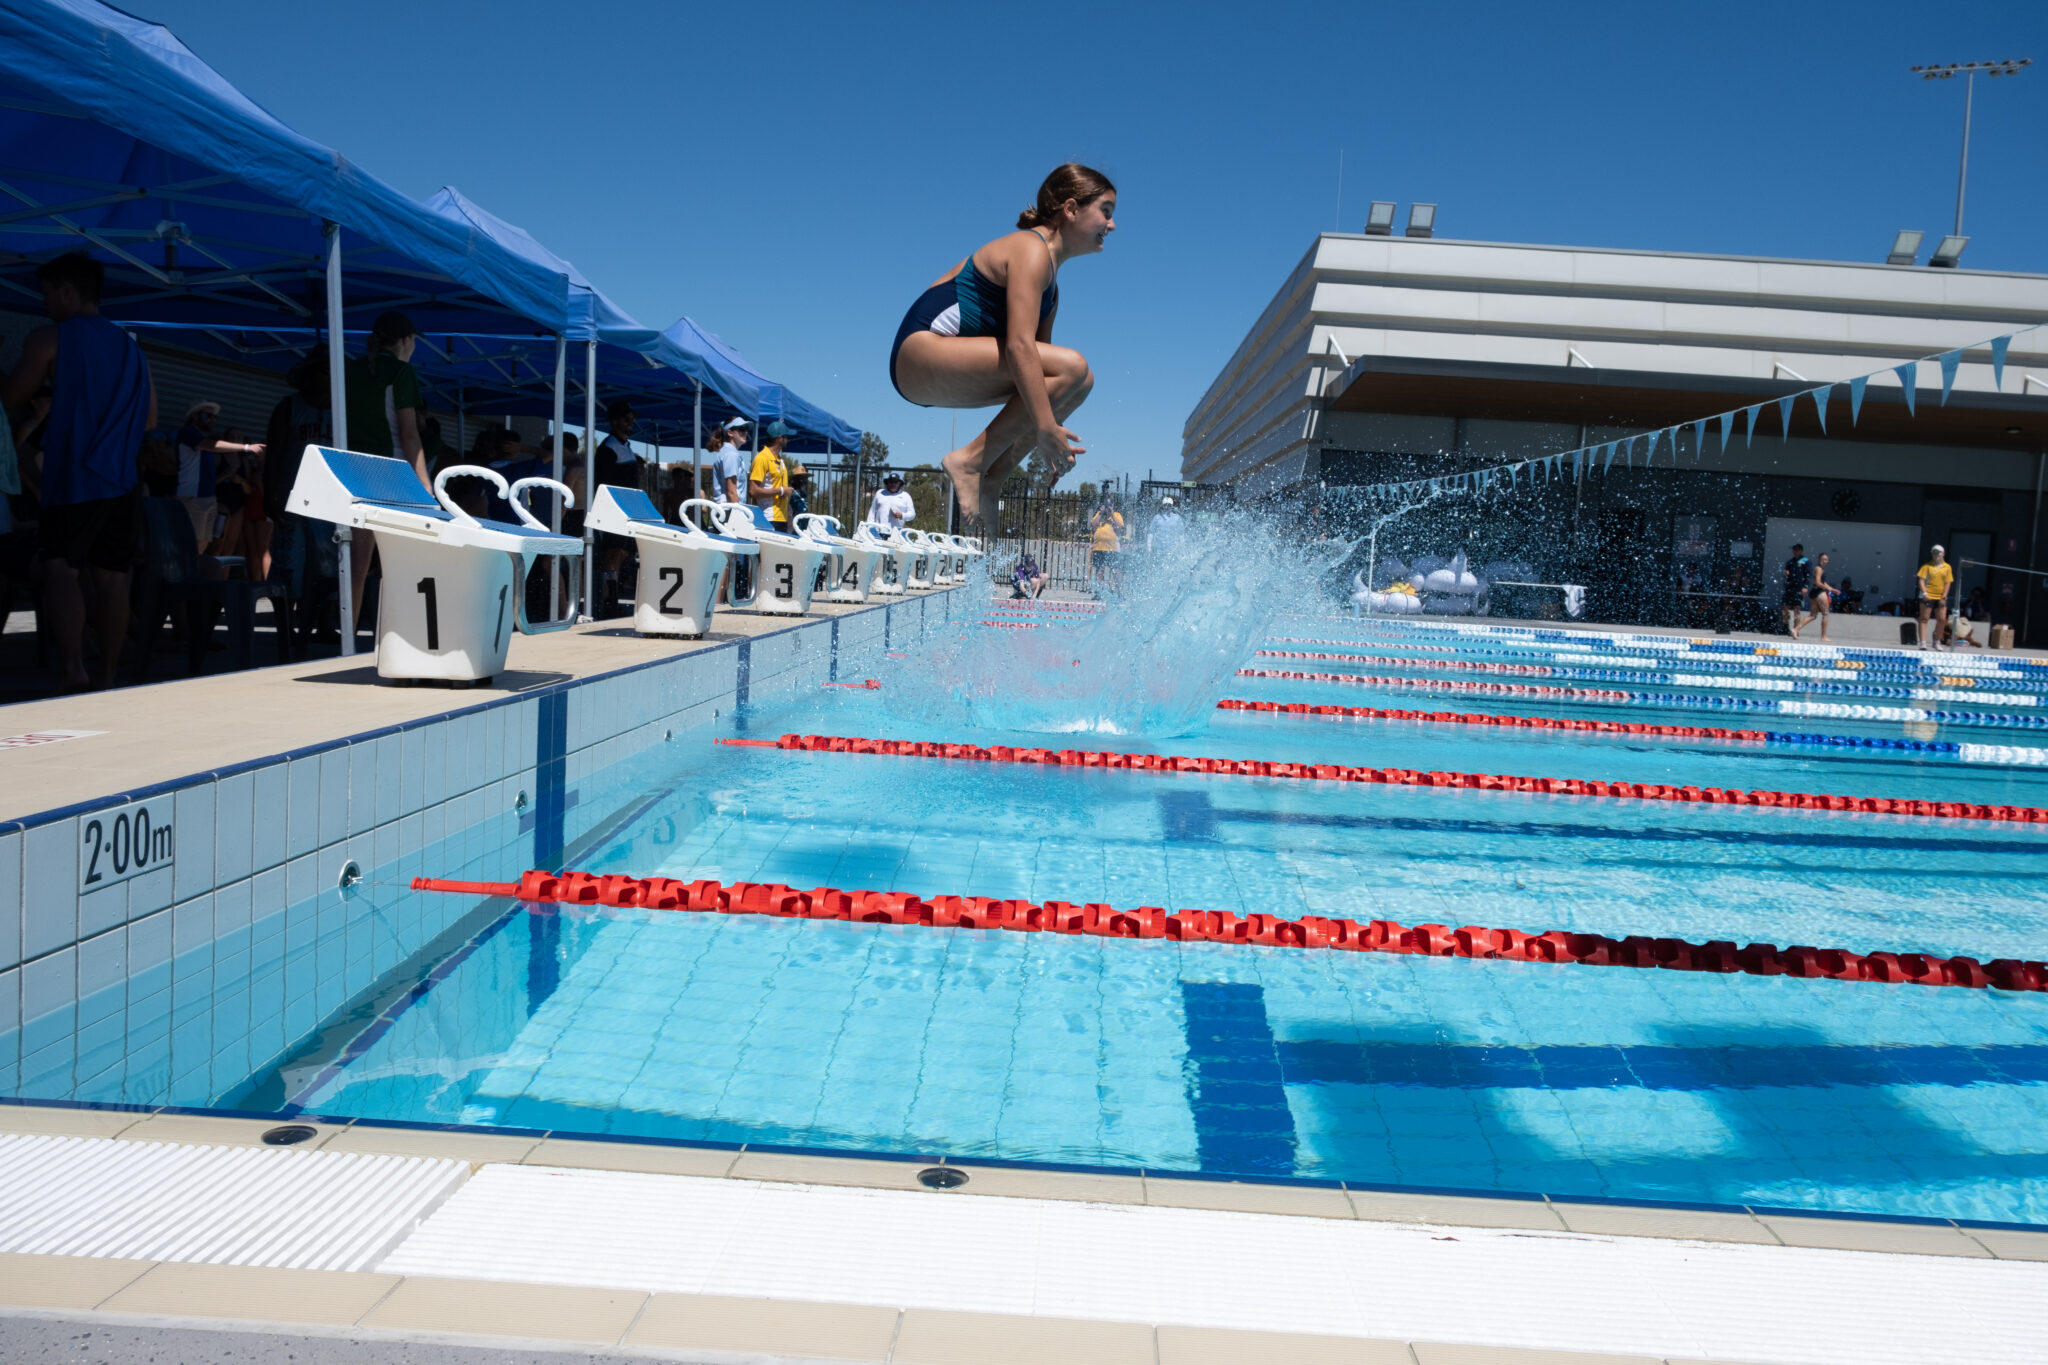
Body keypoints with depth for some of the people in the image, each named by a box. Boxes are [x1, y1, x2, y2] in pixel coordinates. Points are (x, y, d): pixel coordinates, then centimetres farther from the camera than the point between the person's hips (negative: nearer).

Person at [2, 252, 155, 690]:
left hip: (74, 477, -5)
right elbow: (149, 419, 19)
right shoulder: (130, 348, 18)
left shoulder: (48, 339, 1)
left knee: (61, 568, -8)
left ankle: (73, 665, -26)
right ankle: (108, 674, 10)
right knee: (112, 576, 8)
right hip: (124, 478, 6)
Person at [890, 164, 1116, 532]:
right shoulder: (1031, 250, -12)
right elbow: (1019, 345, -24)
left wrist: (1055, 439, 13)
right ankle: (971, 460, -18)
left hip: (940, 373, 10)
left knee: (1081, 381, 9)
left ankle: (991, 477, 2)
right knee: (1070, 366, -23)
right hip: (924, 351, -10)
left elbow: (1040, 357, 20)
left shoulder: (1050, 279, 19)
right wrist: (1046, 427, -27)